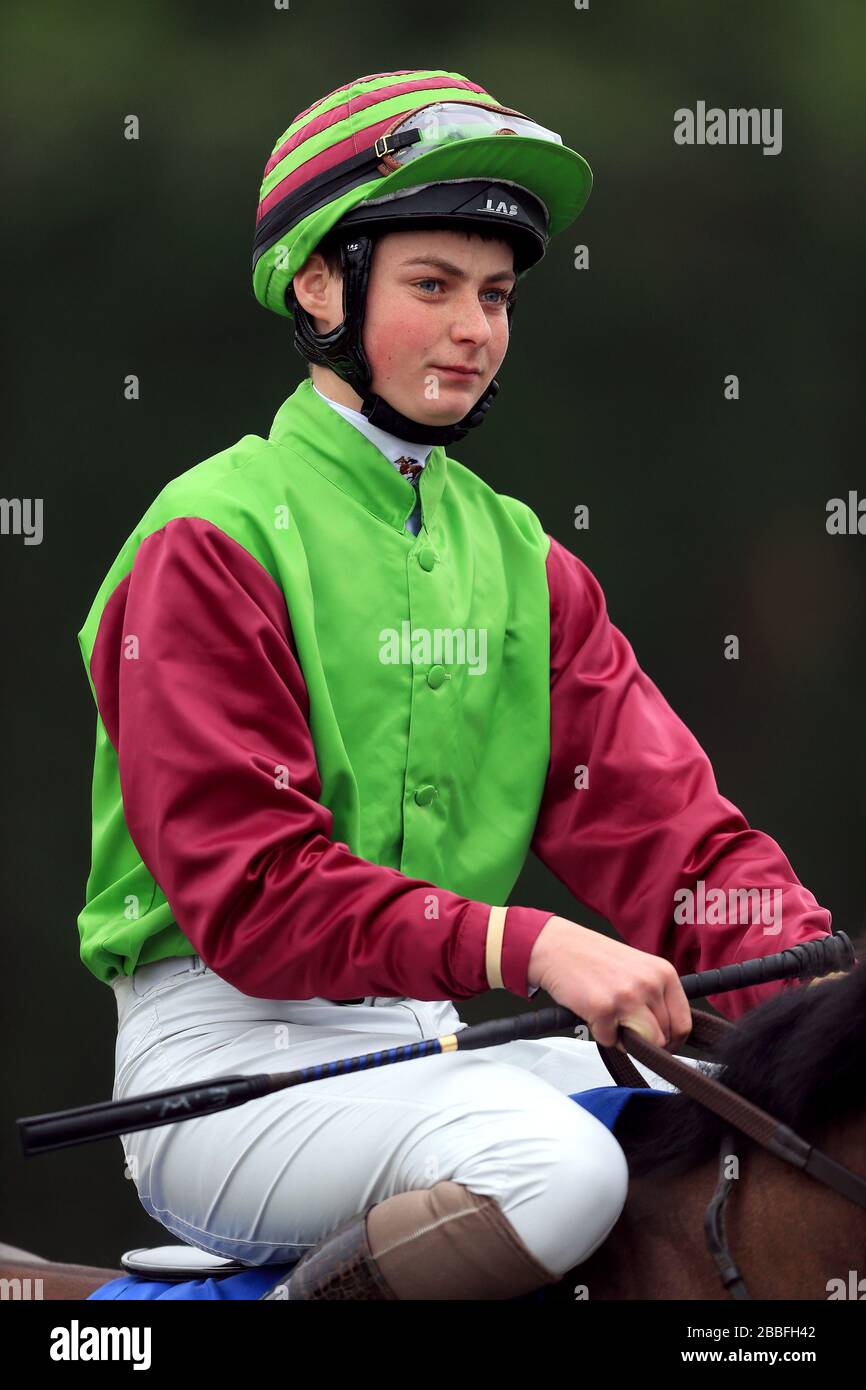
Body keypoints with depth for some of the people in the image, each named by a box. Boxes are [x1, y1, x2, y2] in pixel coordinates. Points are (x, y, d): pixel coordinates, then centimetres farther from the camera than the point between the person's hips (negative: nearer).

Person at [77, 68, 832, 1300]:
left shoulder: (526, 562, 16)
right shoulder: (212, 542, -6)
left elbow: (658, 819, 3)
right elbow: (247, 887, -16)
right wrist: (527, 946, -29)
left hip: (451, 1033, 6)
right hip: (230, 1035, -6)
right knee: (554, 1171, -32)